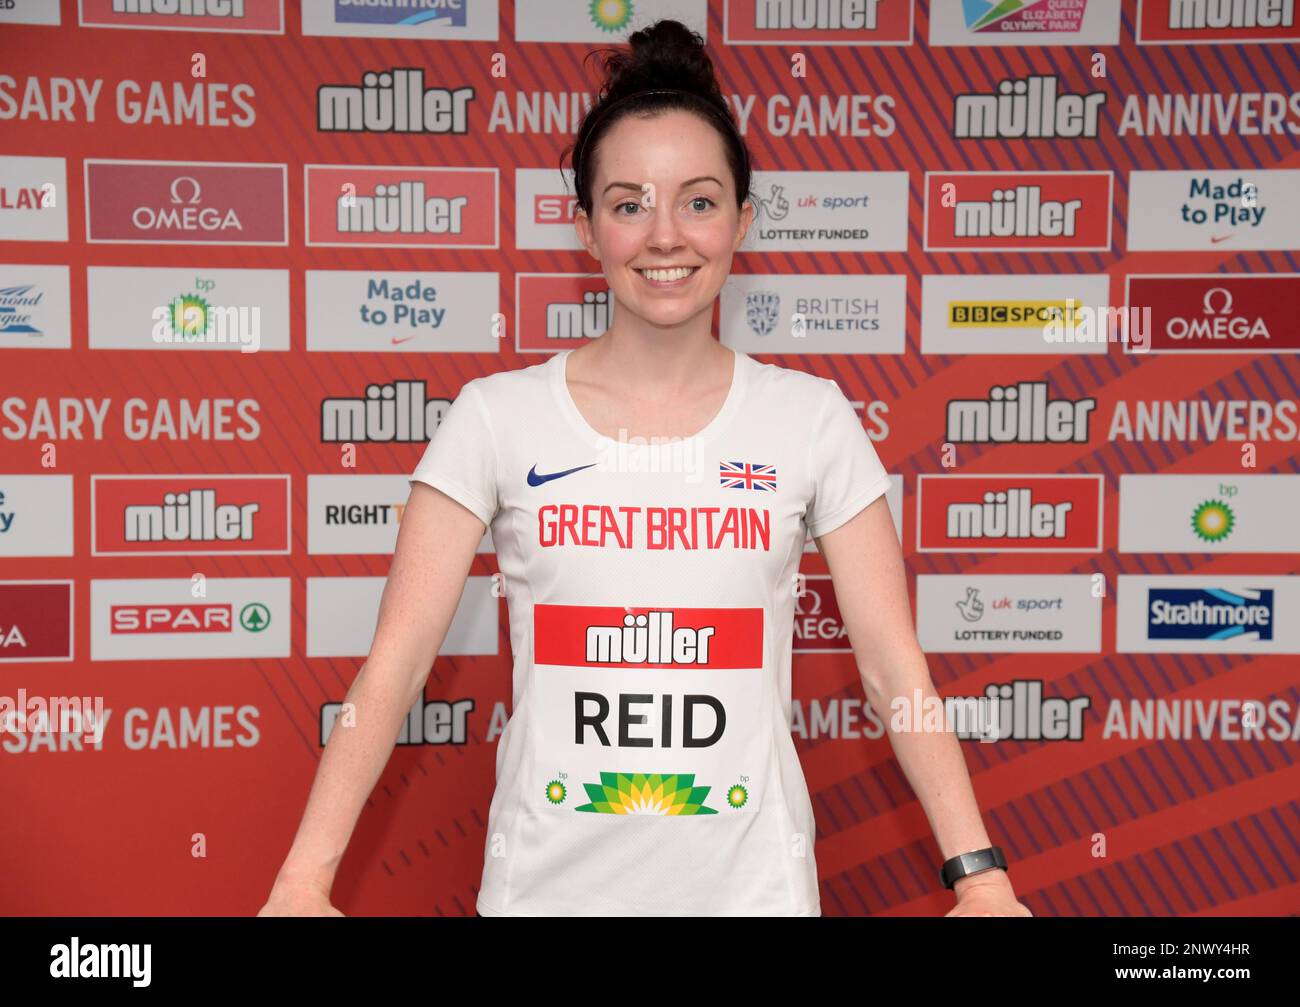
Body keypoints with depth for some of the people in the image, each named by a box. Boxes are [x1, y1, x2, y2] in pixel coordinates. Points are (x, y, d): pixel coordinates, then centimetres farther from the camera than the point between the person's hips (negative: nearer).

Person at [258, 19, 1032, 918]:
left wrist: (981, 878, -10)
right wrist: (302, 883, -16)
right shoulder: (498, 417, -5)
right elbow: (396, 663, -8)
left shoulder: (810, 418, -3)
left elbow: (895, 667, -3)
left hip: (751, 885, 0)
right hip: (547, 886, 0)